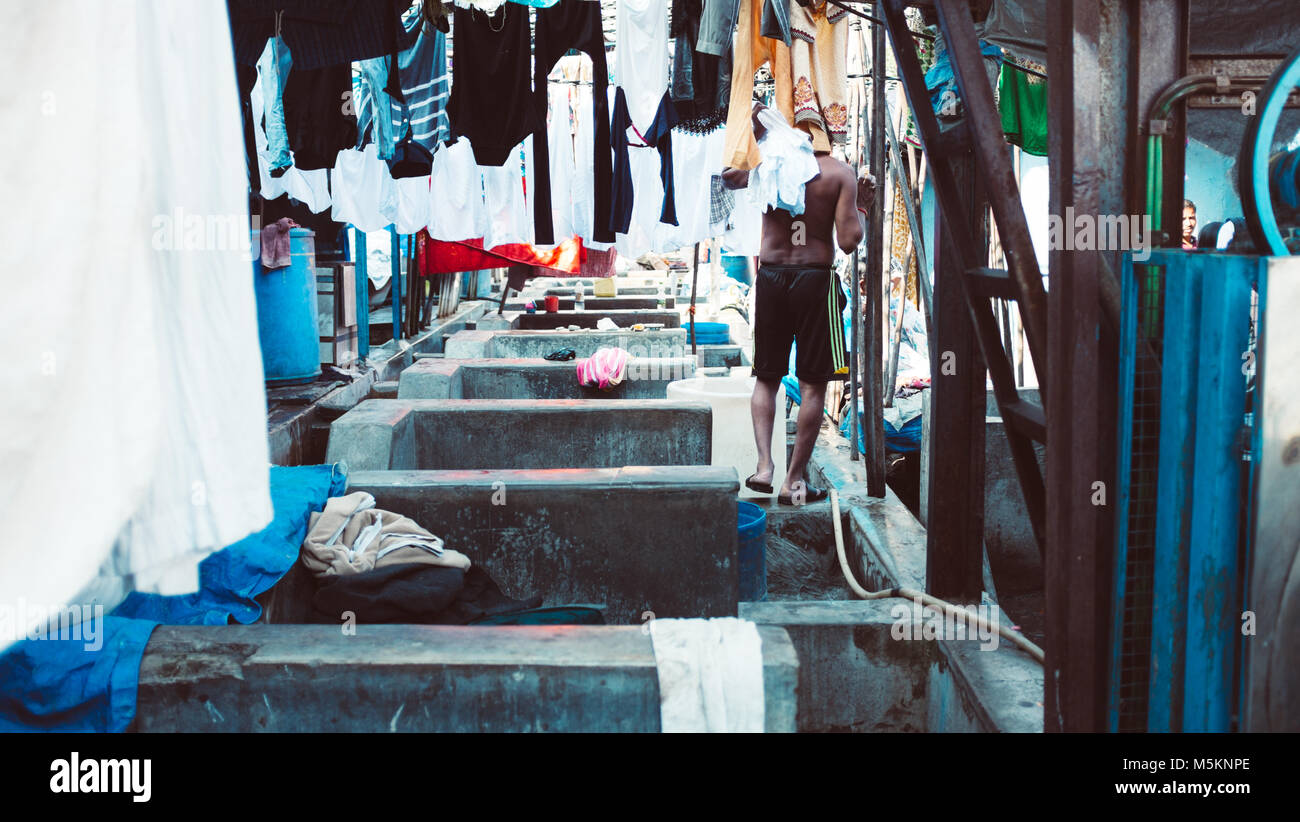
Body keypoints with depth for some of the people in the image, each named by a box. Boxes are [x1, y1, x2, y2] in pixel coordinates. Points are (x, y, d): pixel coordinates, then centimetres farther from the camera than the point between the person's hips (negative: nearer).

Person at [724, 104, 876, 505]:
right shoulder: (841, 173, -6)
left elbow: (728, 178, 23)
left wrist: (755, 134, 30)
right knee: (813, 384, 5)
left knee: (767, 377, 14)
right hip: (816, 279, -3)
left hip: (770, 276, 3)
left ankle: (764, 464, -2)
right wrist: (863, 206, 6)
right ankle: (794, 479, 6)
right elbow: (848, 242, -12)